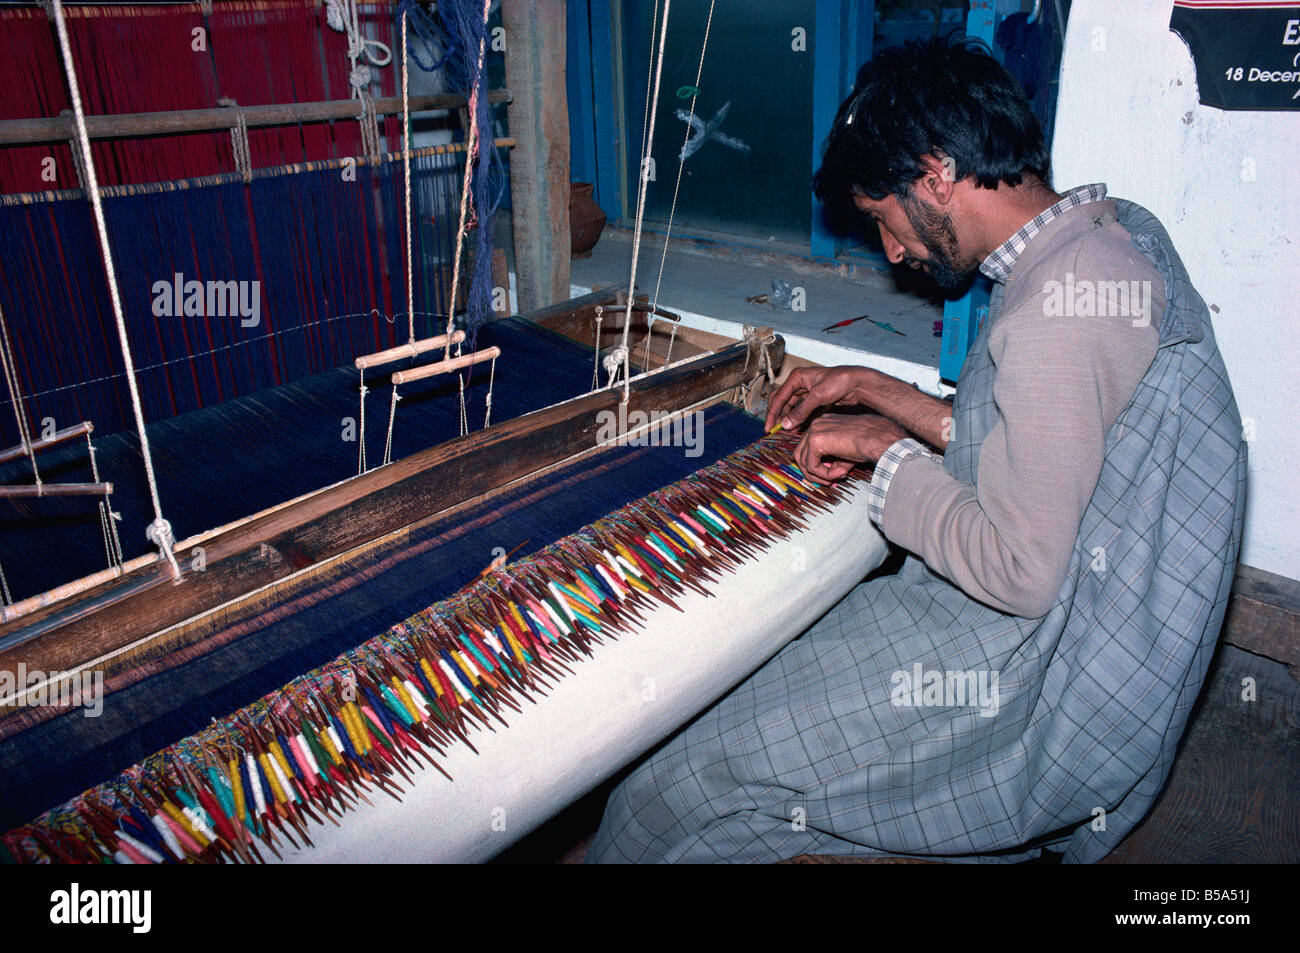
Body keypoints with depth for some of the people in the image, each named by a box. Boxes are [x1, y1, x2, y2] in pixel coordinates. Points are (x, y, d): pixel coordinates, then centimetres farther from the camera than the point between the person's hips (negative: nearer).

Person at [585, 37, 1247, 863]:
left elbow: (1018, 571, -26)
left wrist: (886, 448, -13)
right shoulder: (1111, 234, 6)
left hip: (1048, 690, -10)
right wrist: (874, 392, 12)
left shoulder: (1062, 306, -27)